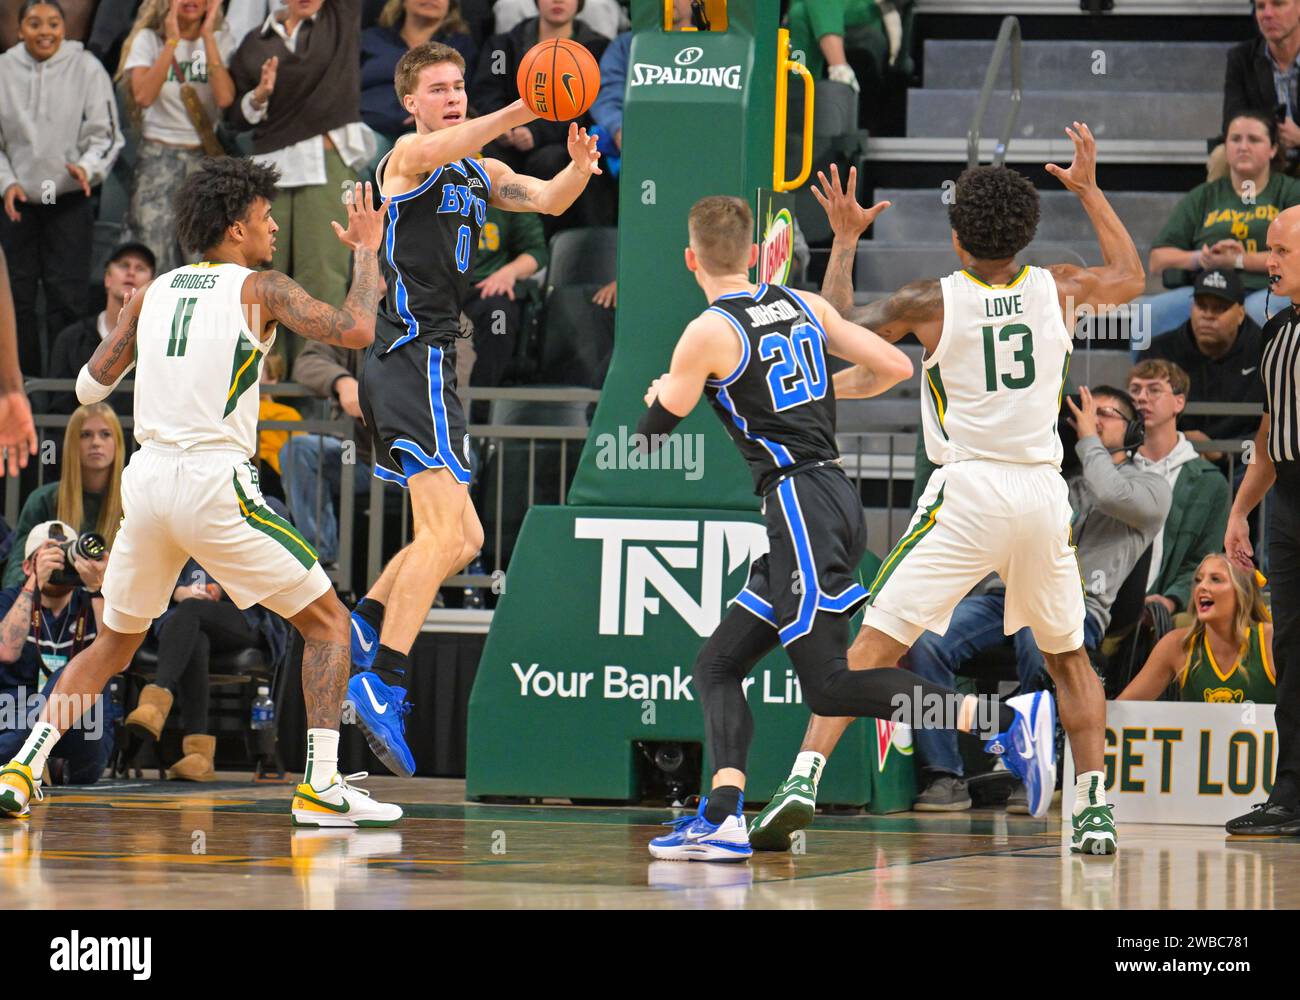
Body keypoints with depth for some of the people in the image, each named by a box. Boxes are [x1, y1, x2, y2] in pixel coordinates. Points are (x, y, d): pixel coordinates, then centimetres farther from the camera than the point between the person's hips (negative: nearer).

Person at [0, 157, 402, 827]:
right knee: (326, 622, 7)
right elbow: (355, 329, -10)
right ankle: (322, 786, -5)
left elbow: (89, 388, 18)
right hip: (216, 483, -5)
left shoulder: (153, 292, 13)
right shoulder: (260, 289, -1)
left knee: (115, 641, 22)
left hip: (147, 477, 5)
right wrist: (367, 251, 6)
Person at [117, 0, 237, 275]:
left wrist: (208, 37, -9)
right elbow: (143, 95, -13)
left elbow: (225, 98, -11)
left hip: (206, 156, 1)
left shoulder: (221, 41, 6)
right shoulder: (148, 39, 4)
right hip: (158, 157, -1)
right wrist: (172, 41, -12)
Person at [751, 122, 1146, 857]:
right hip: (1044, 493, 3)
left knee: (875, 644, -2)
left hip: (967, 494, -3)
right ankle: (1095, 811, 13)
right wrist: (1090, 190, 36)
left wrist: (844, 243, 17)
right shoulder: (1059, 289, 5)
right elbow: (1131, 277, 27)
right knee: (1068, 656, 21)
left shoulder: (932, 301, -3)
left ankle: (805, 780, -16)